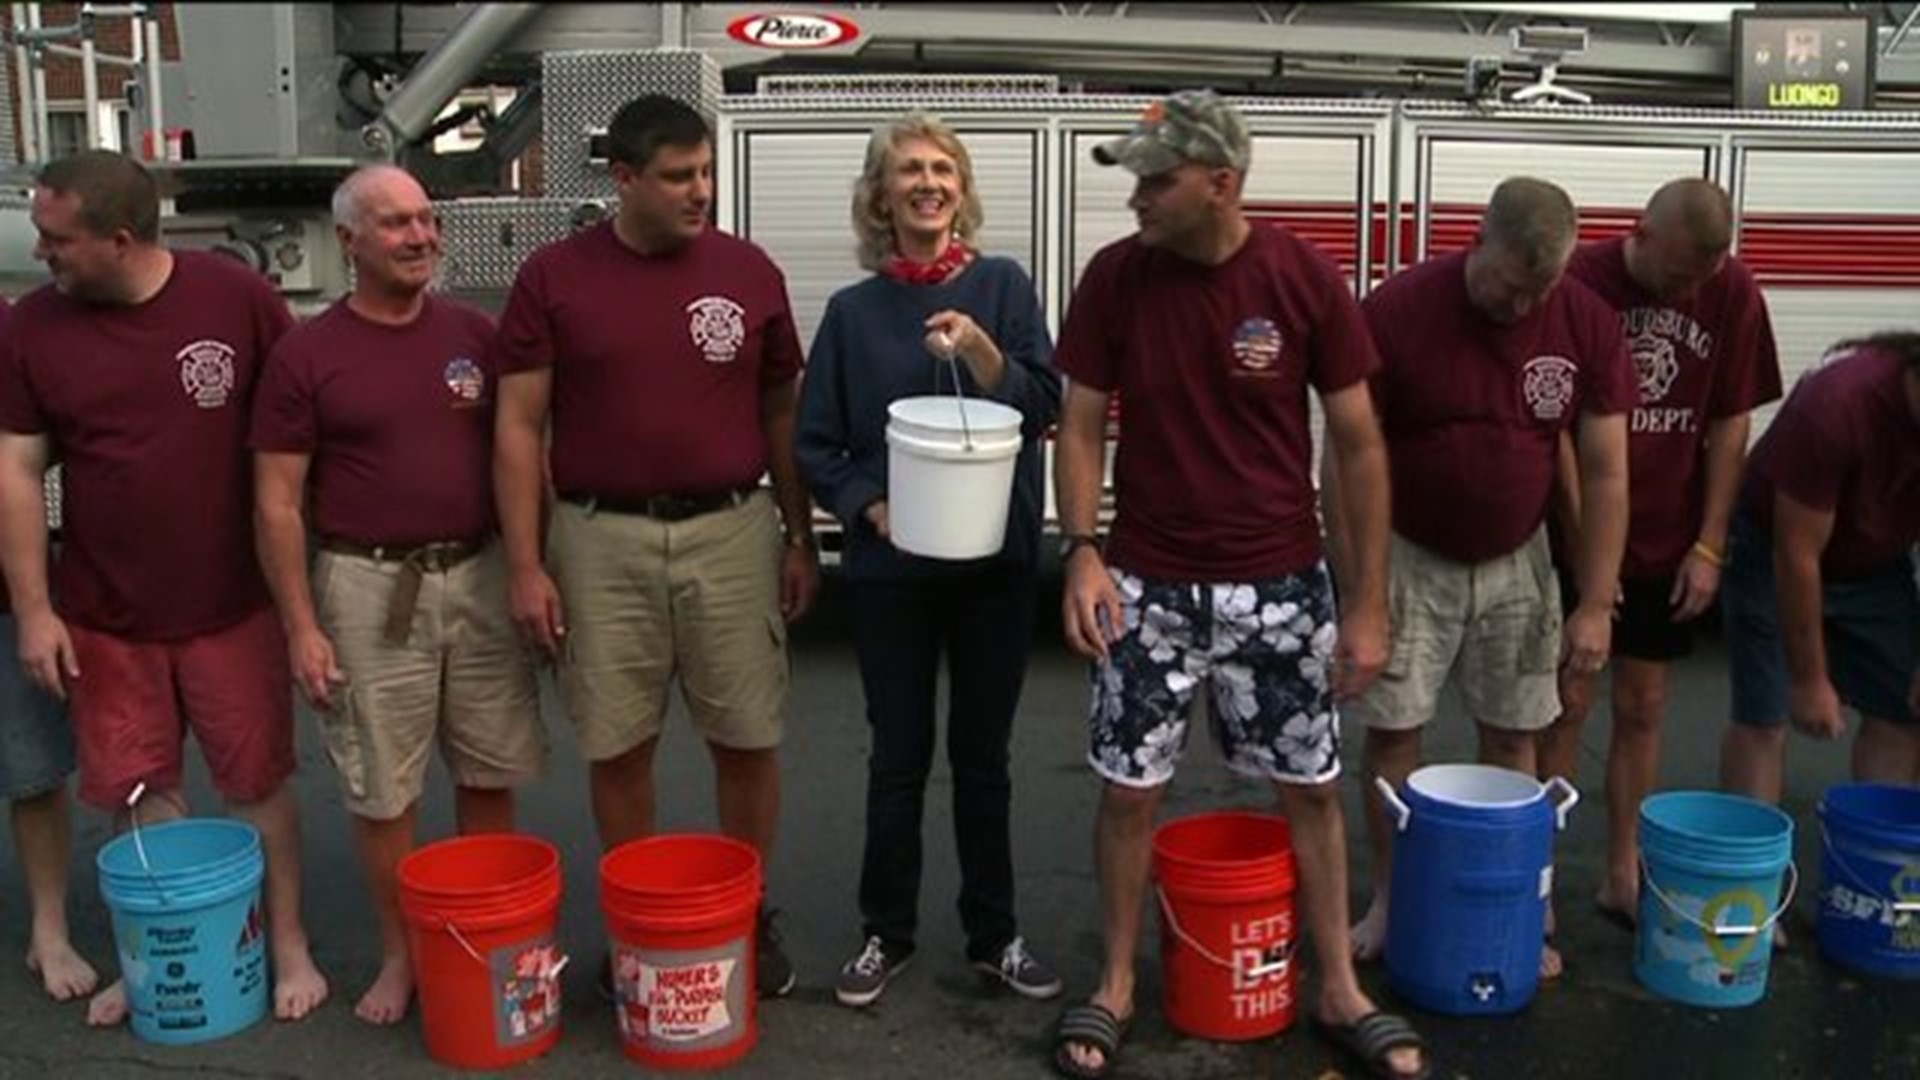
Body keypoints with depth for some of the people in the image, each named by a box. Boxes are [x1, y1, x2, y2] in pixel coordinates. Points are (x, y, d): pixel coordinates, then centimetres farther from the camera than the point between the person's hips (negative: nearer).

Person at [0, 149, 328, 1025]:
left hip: (232, 606, -2)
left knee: (259, 783, 9)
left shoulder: (237, 297, -11)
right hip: (105, 615, 2)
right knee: (143, 791, 13)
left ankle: (288, 945, 26)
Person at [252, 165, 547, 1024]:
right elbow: (277, 501, -3)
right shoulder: (306, 353, -3)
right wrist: (301, 627, -7)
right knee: (383, 789, 6)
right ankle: (400, 954, 23)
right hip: (370, 588, -3)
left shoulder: (477, 334, 5)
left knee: (490, 774, 11)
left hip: (481, 577, 3)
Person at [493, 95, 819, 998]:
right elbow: (519, 424, 0)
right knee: (618, 748, 8)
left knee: (747, 740, 6)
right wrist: (524, 564, -5)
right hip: (601, 539, -1)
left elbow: (781, 411, 9)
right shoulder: (554, 276, 0)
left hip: (730, 532, 1)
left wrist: (801, 536, 6)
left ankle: (748, 915, 26)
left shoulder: (749, 272, 4)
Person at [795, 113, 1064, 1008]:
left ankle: (994, 933, 24)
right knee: (898, 756, 8)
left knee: (982, 754, 10)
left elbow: (1043, 408, -8)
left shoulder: (1001, 284, 0)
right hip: (891, 567, 0)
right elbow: (815, 445, 2)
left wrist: (980, 353, -23)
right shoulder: (853, 310, 0)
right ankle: (887, 932, 23)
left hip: (996, 560, 0)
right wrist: (870, 505, -13)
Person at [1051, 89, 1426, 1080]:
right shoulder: (1114, 277, -6)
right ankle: (1115, 985, 27)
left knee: (1312, 787, 11)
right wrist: (1082, 552, -14)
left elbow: (1358, 442, -4)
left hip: (1280, 585, 0)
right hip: (1147, 585, 1)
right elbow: (1082, 426, 1)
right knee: (1129, 788, 7)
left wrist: (1369, 603, -5)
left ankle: (1338, 991, 28)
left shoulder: (1305, 278, -10)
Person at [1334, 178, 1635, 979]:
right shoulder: (1397, 311, -19)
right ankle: (1389, 902, 20)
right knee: (1392, 731, 3)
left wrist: (1595, 604, -8)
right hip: (1409, 558, -2)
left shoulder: (1588, 325, -11)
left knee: (1512, 735, 10)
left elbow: (1606, 472, -6)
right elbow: (1349, 455, -13)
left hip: (1514, 561, 2)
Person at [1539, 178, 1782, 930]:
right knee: (1567, 704, 2)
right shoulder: (1580, 283, -14)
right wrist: (1583, 541, -14)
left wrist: (1709, 545, -2)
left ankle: (1623, 875, 24)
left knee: (1641, 708, 11)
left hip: (1668, 543, 3)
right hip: (1579, 536, -3)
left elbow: (1729, 423, 1)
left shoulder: (1733, 293, -5)